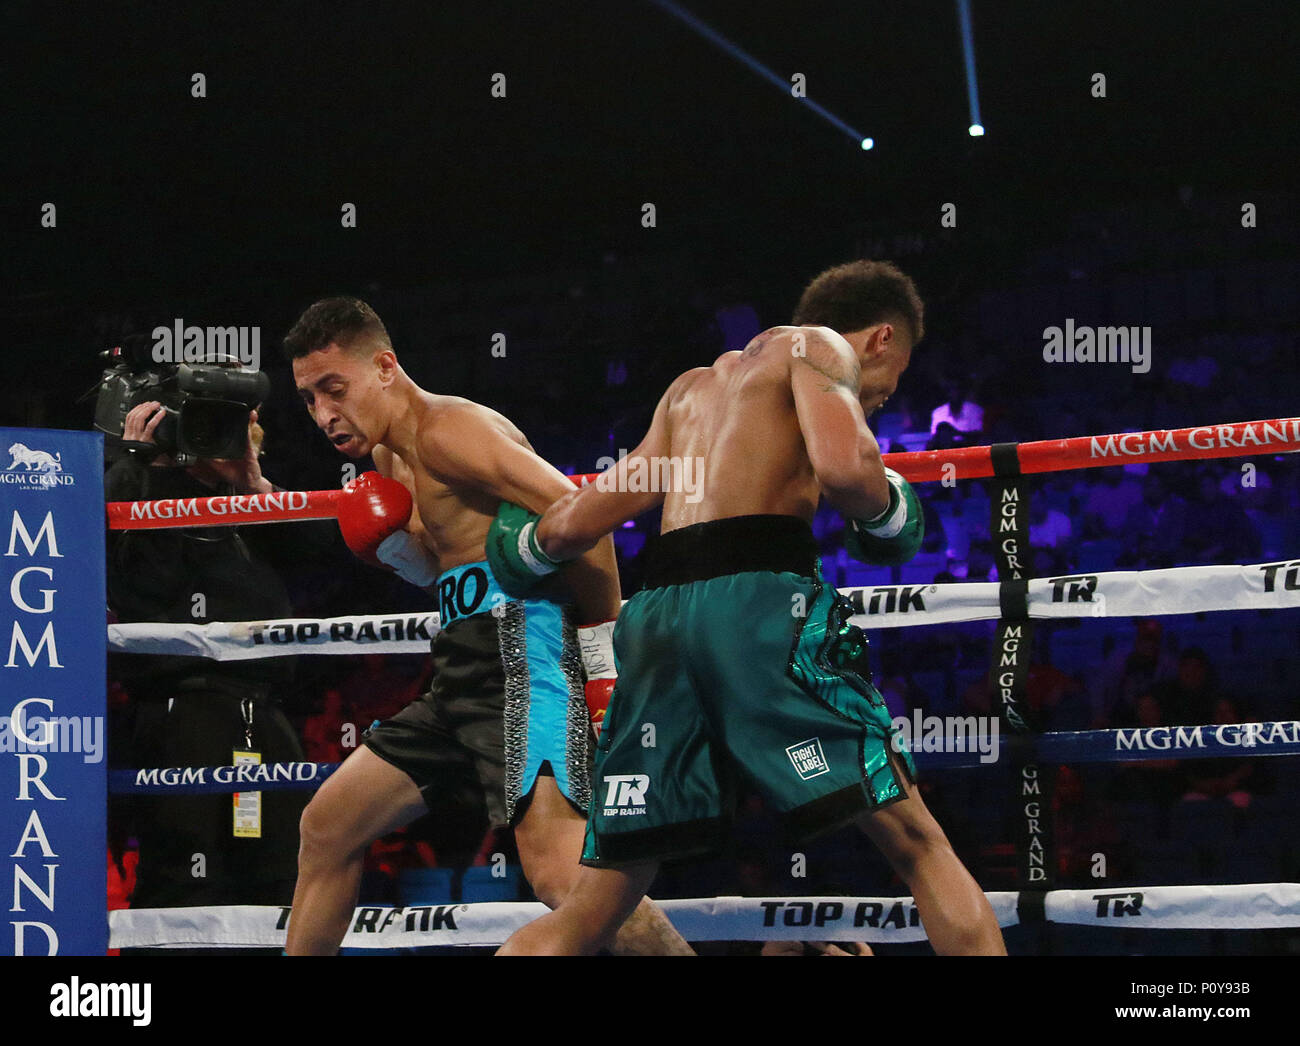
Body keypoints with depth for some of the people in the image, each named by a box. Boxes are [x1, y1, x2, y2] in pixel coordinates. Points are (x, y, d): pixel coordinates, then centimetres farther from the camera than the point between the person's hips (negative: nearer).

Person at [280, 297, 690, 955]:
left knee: (560, 872, -26)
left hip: (520, 654, -11)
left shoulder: (446, 430, -11)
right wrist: (395, 546, 6)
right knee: (326, 827, 15)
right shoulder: (391, 454, 21)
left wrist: (604, 654, -15)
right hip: (465, 670, 11)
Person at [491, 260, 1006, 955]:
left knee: (588, 914, 7)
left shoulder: (692, 388, 31)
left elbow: (577, 521, 29)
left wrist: (528, 544, 51)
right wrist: (888, 512, 10)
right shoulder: (819, 347, 11)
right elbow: (843, 465, -11)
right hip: (757, 597, -6)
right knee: (919, 846, -4)